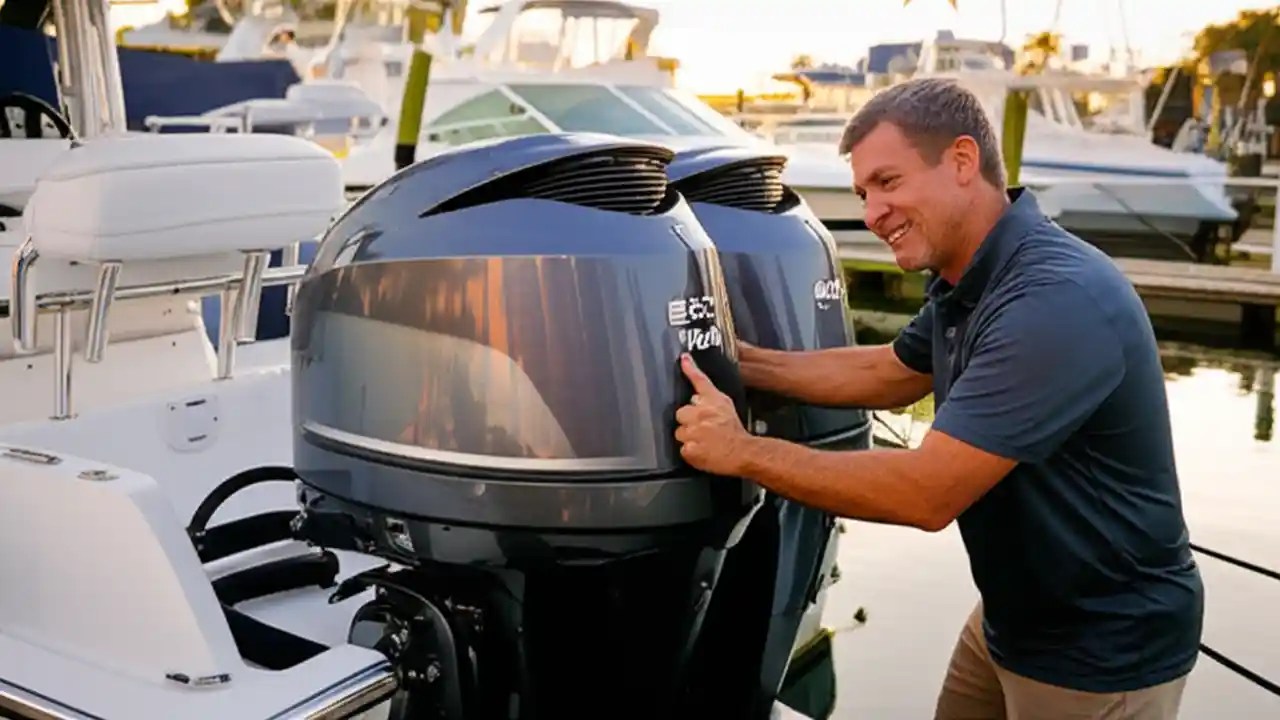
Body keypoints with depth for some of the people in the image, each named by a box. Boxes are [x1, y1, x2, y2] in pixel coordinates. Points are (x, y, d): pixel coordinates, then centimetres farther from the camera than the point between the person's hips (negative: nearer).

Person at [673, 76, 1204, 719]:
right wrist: (738, 360, 8)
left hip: (1100, 654, -8)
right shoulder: (964, 282, 0)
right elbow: (888, 373, 17)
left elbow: (927, 493, -31)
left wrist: (744, 452, -22)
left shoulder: (1055, 301, -30)